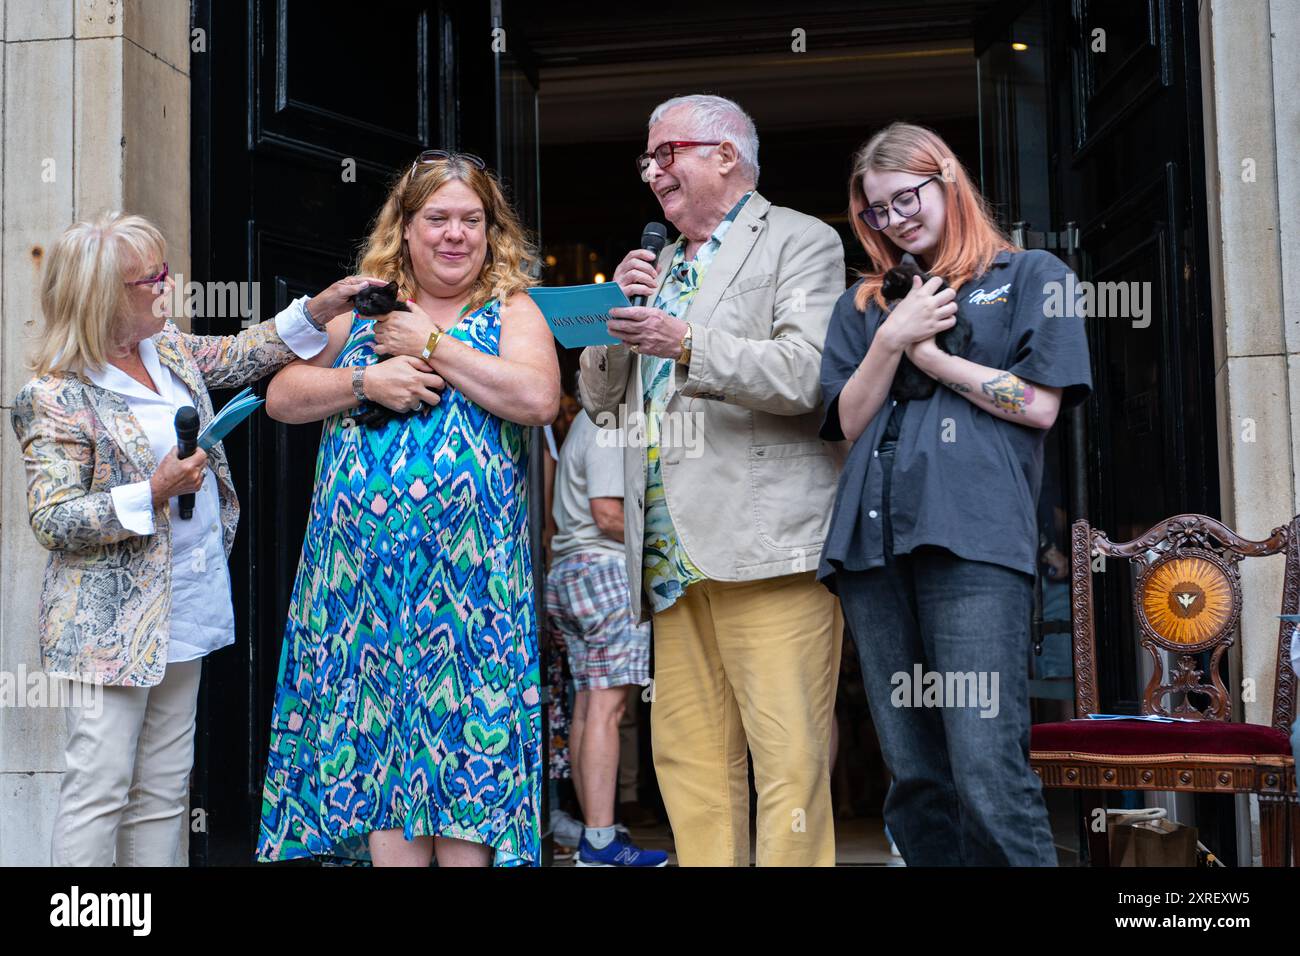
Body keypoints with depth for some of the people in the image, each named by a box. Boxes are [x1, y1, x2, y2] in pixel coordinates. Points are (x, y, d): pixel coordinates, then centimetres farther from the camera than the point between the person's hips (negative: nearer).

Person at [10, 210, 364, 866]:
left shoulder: (170, 350, 9)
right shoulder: (56, 395, -13)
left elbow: (249, 352, 22)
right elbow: (50, 522, -15)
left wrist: (319, 307, 8)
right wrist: (152, 493, -23)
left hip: (184, 614, 8)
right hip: (111, 627, -8)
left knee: (163, 791, 12)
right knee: (99, 788, -5)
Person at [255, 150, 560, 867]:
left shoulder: (510, 310, 7)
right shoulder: (362, 307, 14)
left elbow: (538, 398, -12)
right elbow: (282, 396, 10)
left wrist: (431, 342, -9)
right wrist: (366, 381, -7)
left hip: (470, 567, -2)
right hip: (361, 568, 2)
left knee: (463, 737, -2)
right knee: (377, 739, 4)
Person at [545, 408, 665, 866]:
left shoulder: (585, 424, 23)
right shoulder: (611, 428, -8)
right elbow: (609, 515, -17)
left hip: (566, 569, 10)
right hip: (605, 567, -10)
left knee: (587, 705, 6)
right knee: (606, 705, -12)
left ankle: (595, 836, 8)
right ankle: (600, 842, -15)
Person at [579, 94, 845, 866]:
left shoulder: (801, 242, 4)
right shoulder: (661, 268, 26)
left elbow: (804, 374, -11)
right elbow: (601, 400, 24)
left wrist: (687, 346, -21)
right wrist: (617, 310, 8)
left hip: (764, 543, -7)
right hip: (674, 556, 7)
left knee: (788, 758, -9)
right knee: (688, 759, 6)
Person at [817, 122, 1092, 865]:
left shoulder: (1032, 276, 13)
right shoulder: (865, 303, 24)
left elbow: (1040, 406, 2)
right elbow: (849, 424, 15)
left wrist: (929, 355, 4)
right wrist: (892, 339, 2)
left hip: (974, 534, -4)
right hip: (874, 540, 4)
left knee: (986, 770, -15)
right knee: (914, 777, 4)